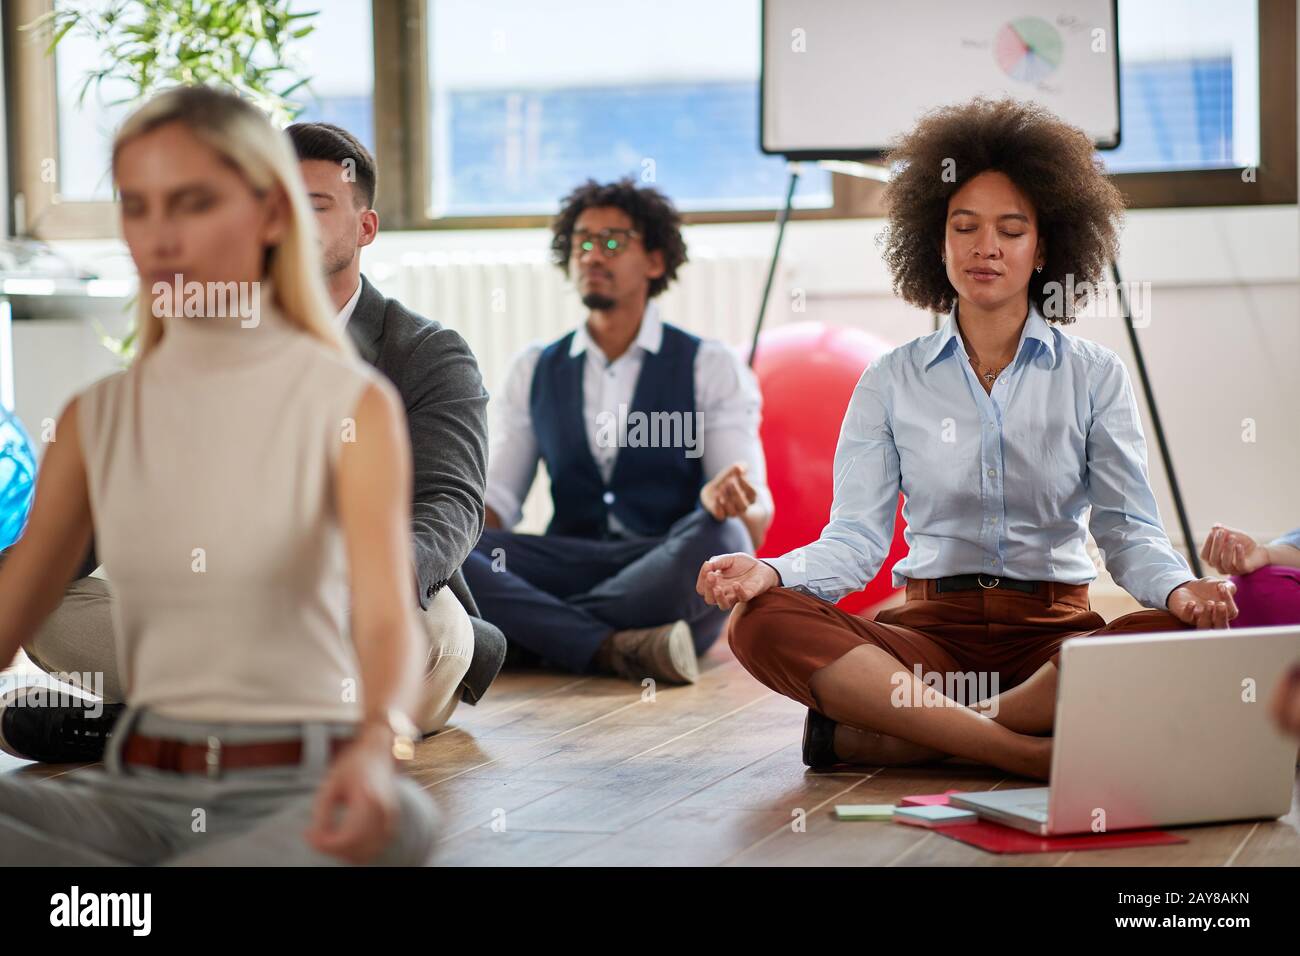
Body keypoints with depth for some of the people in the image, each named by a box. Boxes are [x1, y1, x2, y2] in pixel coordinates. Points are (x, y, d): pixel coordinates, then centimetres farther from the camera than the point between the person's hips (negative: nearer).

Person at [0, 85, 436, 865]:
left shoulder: (352, 405, -3)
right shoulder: (97, 418, 10)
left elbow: (387, 616, -17)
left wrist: (377, 744, -40)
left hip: (298, 790, -3)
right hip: (137, 791, 3)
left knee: (396, 819, -39)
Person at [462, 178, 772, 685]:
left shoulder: (711, 367, 5)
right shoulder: (534, 372, 15)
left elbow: (756, 518, -4)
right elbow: (497, 499, 10)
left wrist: (727, 502, -29)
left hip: (671, 574, -2)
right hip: (571, 565, 2)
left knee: (719, 537, -37)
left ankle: (531, 630, -28)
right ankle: (617, 649, -34)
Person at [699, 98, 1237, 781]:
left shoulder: (1094, 377, 9)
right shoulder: (892, 382, 10)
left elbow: (1129, 529, 1)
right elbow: (856, 534, 2)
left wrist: (1179, 589, -22)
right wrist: (771, 572, -19)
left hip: (1057, 633, 0)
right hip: (932, 629, 0)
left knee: (1194, 637, -33)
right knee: (762, 622, -28)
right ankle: (1027, 753, -35)